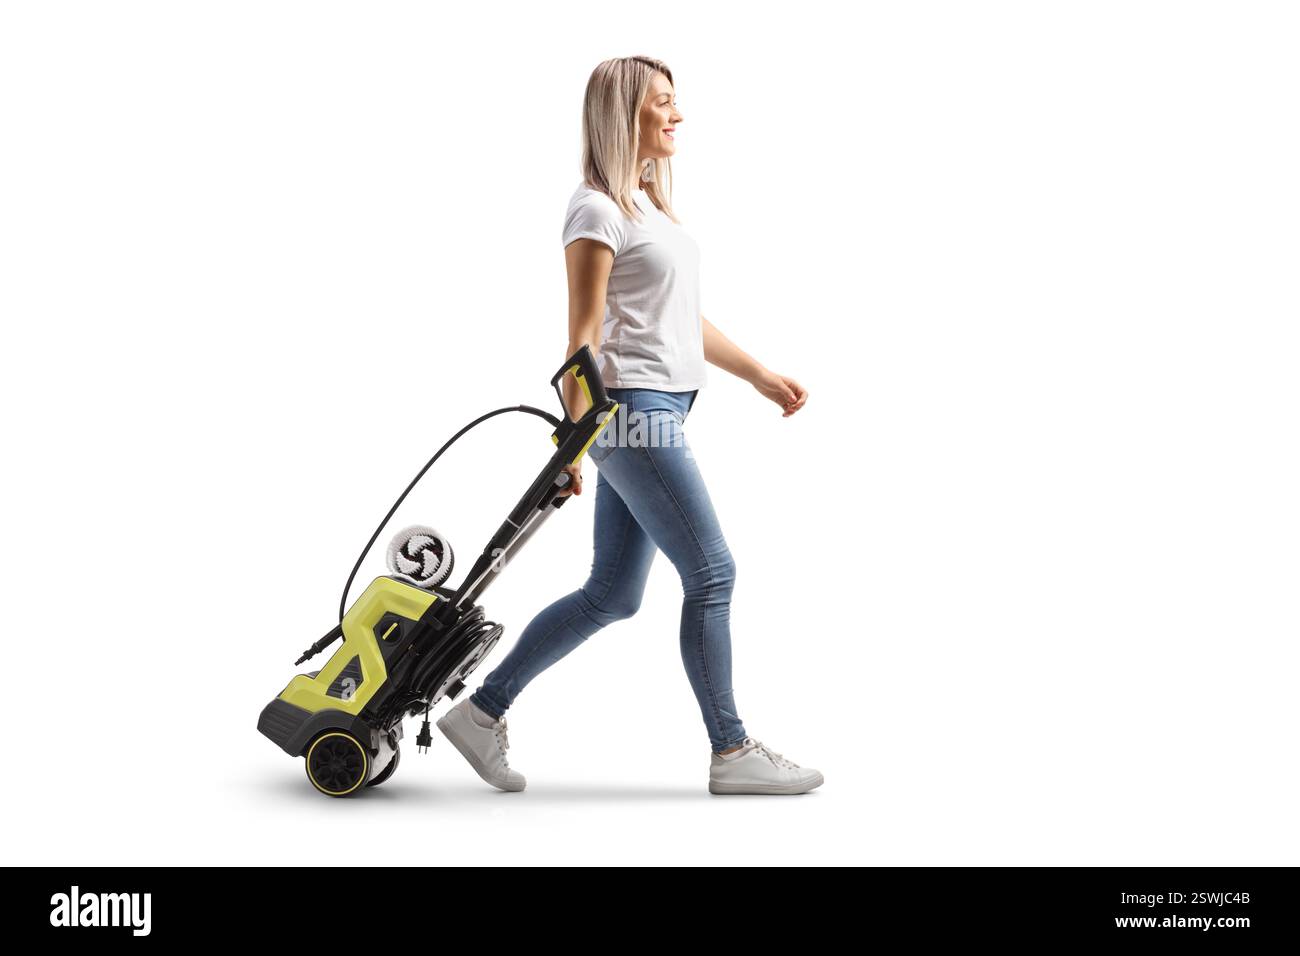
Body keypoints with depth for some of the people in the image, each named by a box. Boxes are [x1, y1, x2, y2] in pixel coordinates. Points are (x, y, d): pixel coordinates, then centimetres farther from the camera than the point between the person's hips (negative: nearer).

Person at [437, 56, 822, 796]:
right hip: (633, 410, -10)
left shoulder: (650, 202, 20)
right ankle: (732, 752, 7)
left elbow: (687, 320, 22)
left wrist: (761, 376, 18)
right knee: (712, 573, -5)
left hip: (659, 412, 10)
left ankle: (482, 711, 19)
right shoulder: (597, 209, -8)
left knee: (613, 595, 10)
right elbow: (584, 333, -12)